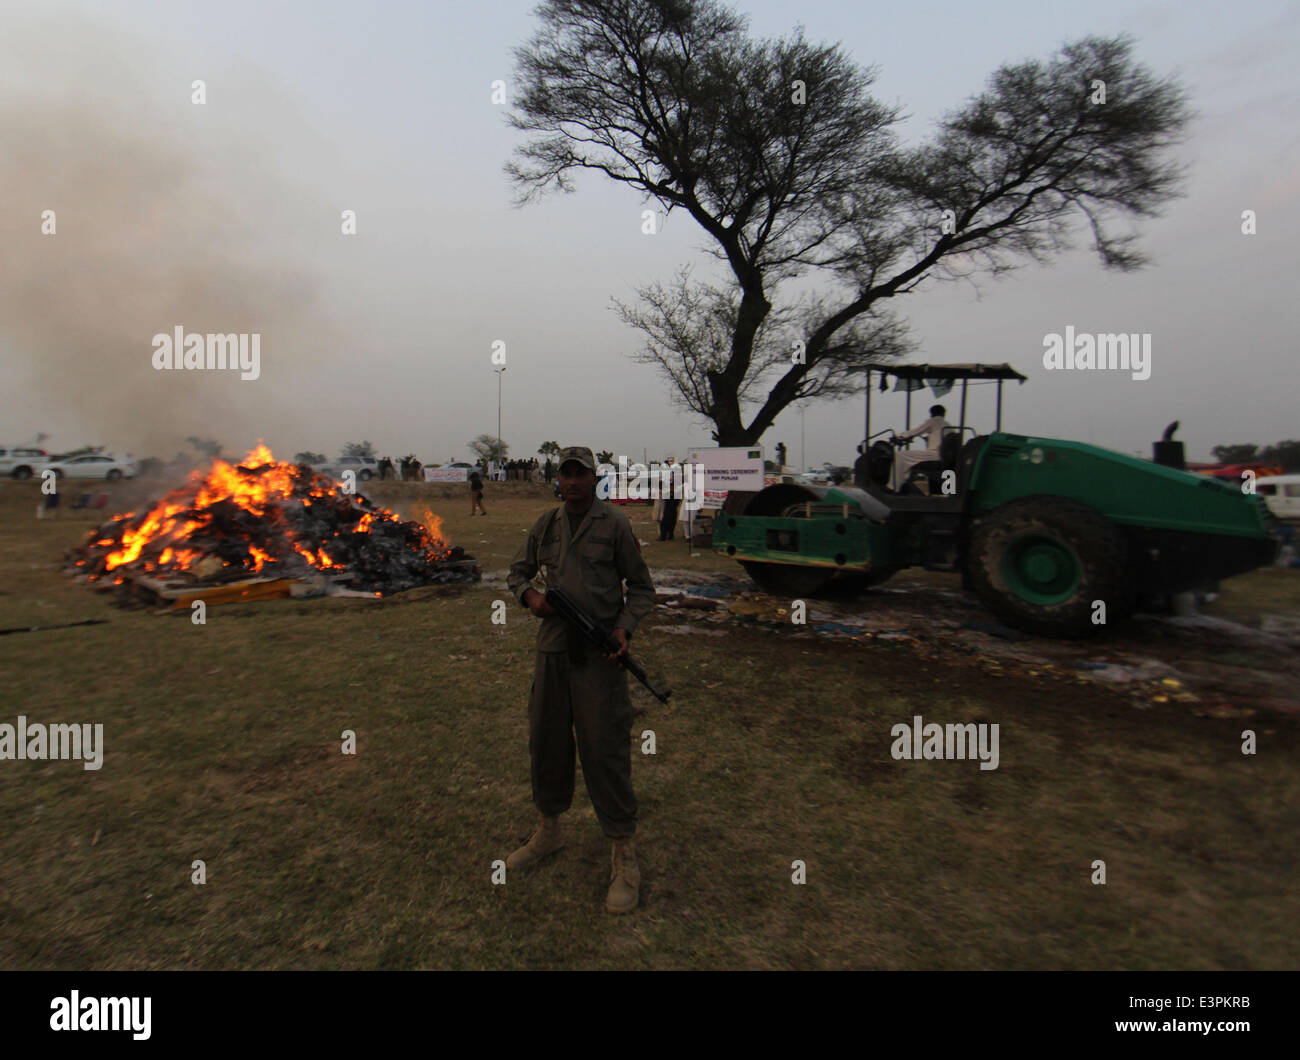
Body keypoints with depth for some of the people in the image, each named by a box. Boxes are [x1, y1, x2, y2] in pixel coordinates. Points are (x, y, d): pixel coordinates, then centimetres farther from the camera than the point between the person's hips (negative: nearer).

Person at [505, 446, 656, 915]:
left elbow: (642, 587, 1)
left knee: (605, 749, -3)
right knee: (545, 741, 15)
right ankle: (548, 830, 36)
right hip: (552, 648, 5)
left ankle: (625, 854, 12)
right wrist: (529, 595, -2)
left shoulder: (614, 524, -3)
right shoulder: (547, 524, 9)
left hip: (599, 654, -5)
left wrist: (624, 627, -15)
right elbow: (518, 571, 20)